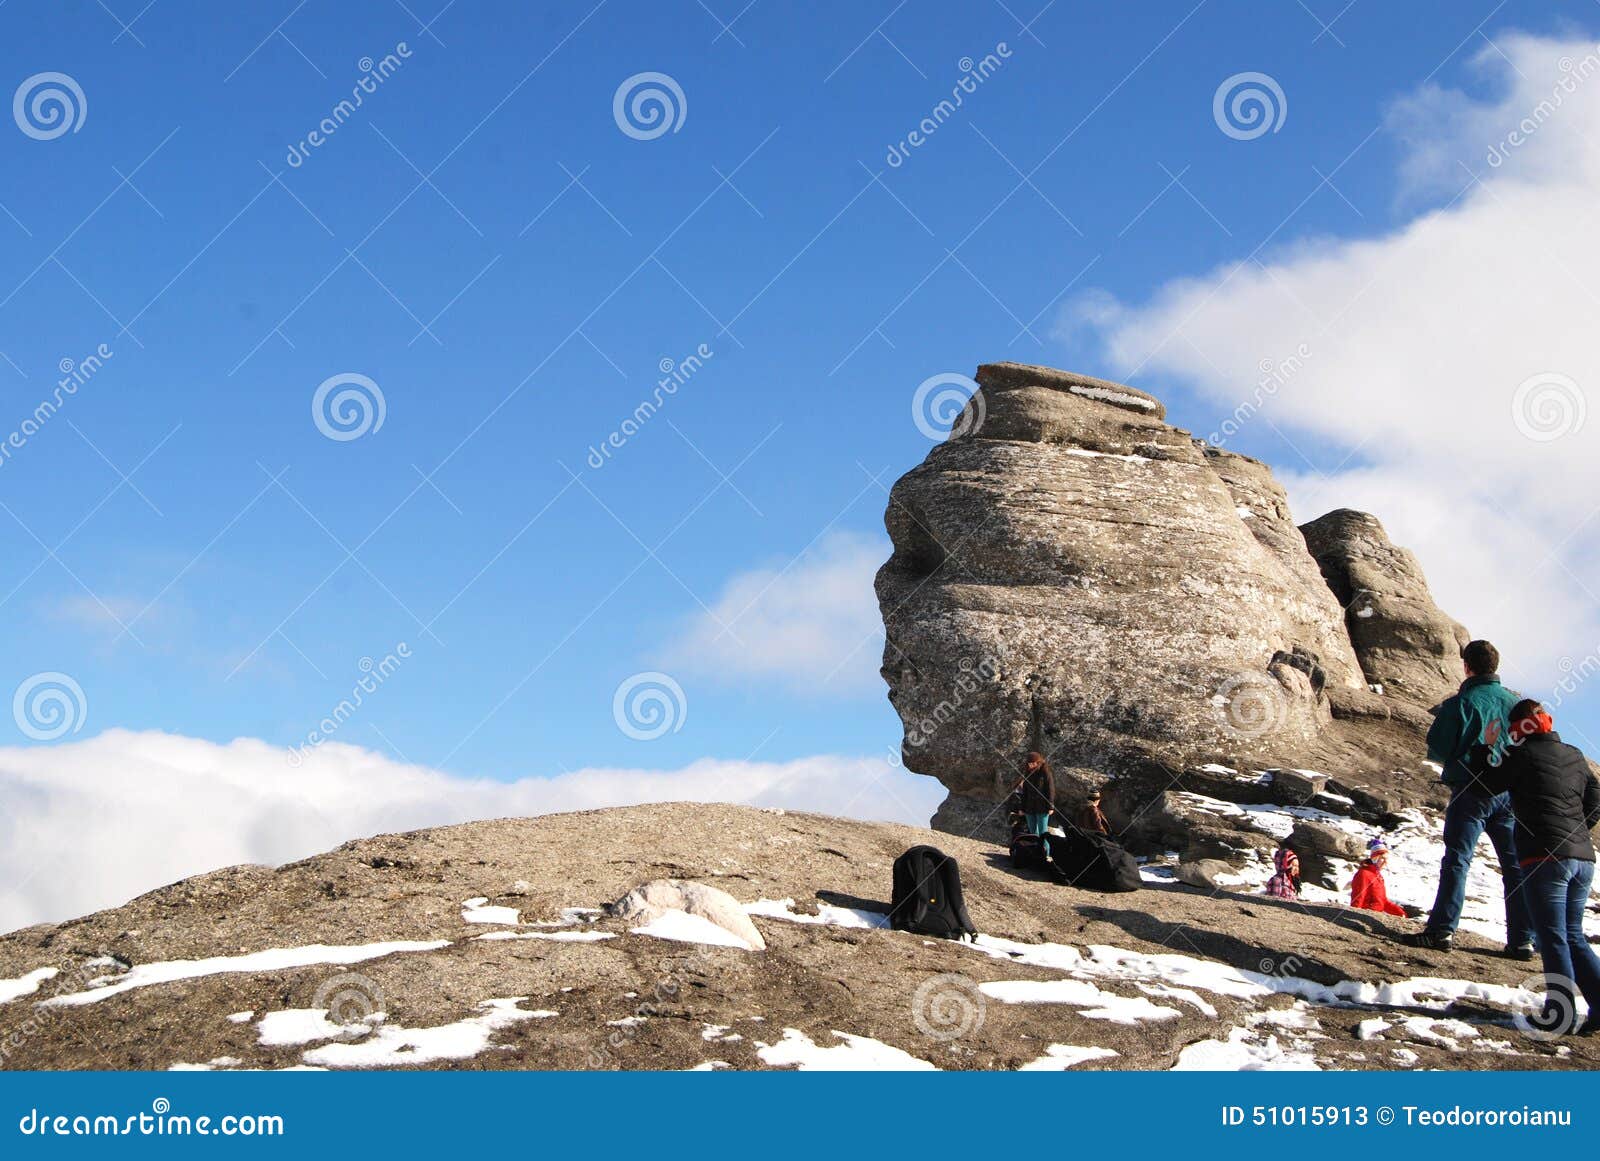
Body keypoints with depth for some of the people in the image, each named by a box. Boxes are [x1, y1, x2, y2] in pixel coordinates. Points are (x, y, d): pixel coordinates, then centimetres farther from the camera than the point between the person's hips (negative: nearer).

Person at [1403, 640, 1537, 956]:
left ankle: (1442, 930, -9)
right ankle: (1523, 939, 7)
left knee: (1457, 861, -2)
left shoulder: (1461, 704, -9)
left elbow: (1437, 751, -10)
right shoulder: (1515, 703, 5)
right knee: (1516, 866, 7)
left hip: (1471, 792, -4)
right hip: (1510, 794, 4)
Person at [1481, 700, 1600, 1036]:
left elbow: (1490, 785, 5)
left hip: (1545, 857, -6)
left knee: (1552, 936, -3)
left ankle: (1561, 1014, -6)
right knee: (1573, 935, 14)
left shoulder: (1522, 754, -5)